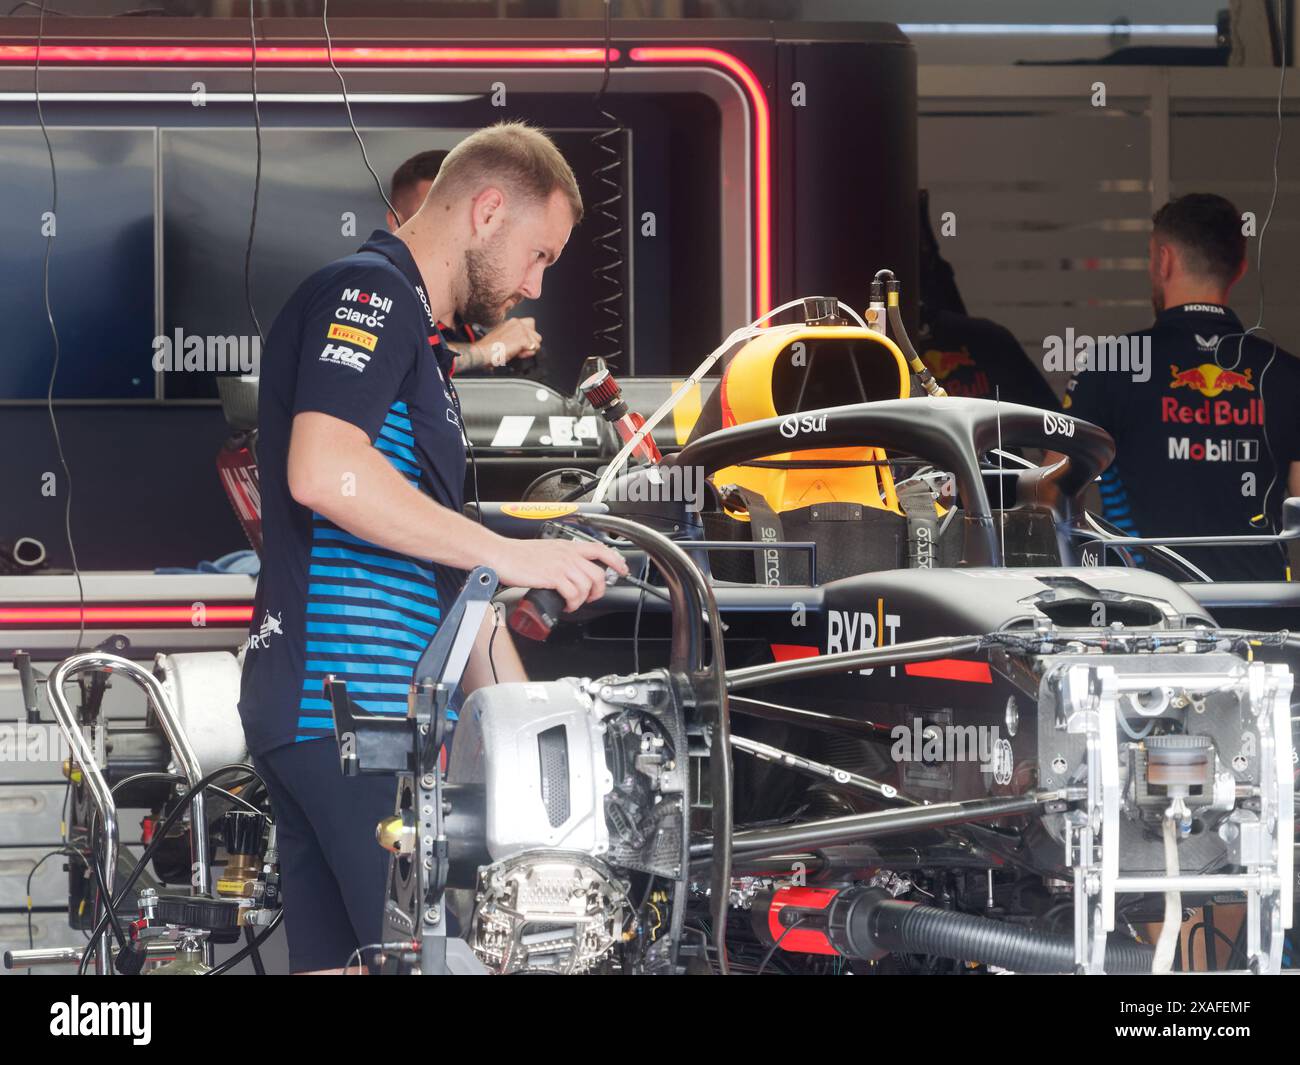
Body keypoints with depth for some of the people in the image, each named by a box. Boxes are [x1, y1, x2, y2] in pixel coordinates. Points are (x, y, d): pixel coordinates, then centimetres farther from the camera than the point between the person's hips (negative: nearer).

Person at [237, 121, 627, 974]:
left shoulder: (416, 339, 27)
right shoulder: (368, 292, -5)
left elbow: (443, 570, 28)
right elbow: (325, 472, -23)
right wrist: (508, 555, -18)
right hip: (356, 710, -10)